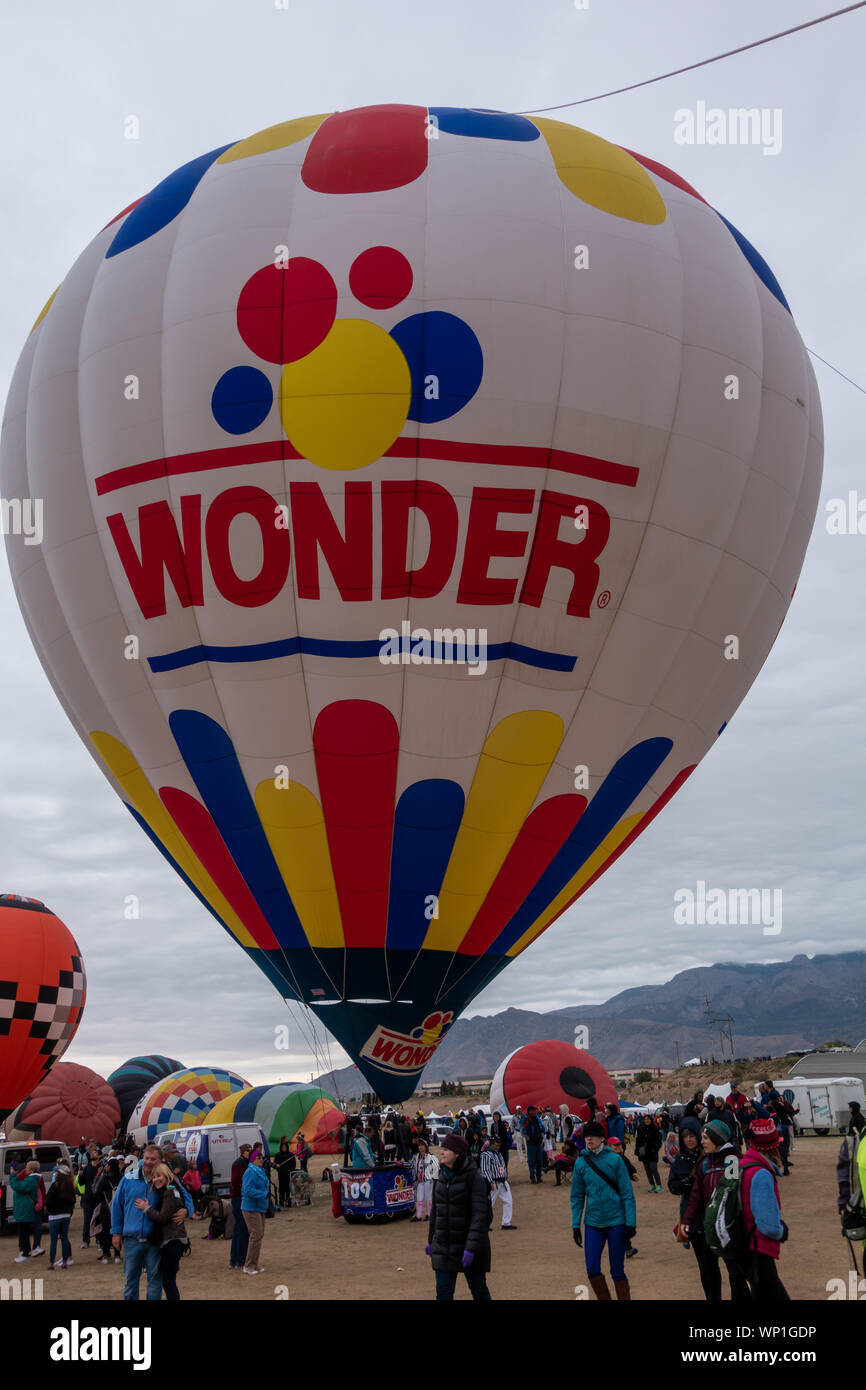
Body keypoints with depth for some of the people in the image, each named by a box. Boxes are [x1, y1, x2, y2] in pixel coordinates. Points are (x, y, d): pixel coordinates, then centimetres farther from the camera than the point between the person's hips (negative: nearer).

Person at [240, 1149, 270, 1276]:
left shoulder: (261, 1172, 15)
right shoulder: (250, 1172, -16)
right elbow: (249, 1190, -24)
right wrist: (264, 1194, -24)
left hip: (260, 1208, 10)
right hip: (251, 1209, -10)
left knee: (259, 1235, 13)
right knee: (256, 1235, -12)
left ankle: (254, 1264, 22)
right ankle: (249, 1266, -4)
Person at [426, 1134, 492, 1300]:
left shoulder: (474, 1177, -14)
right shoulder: (442, 1176, 4)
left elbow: (480, 1215, -19)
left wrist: (471, 1248, -25)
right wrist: (431, 1240, 21)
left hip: (470, 1243, -5)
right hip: (444, 1246, 5)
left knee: (478, 1290, 8)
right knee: (443, 1293, 2)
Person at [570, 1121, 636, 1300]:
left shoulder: (614, 1159, -7)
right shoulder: (581, 1163, 1)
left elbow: (627, 1193, -5)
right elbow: (577, 1197, 7)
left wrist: (630, 1223, -9)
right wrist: (575, 1225, 4)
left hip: (616, 1221, -3)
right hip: (593, 1223, 3)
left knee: (617, 1271, 3)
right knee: (592, 1269, -2)